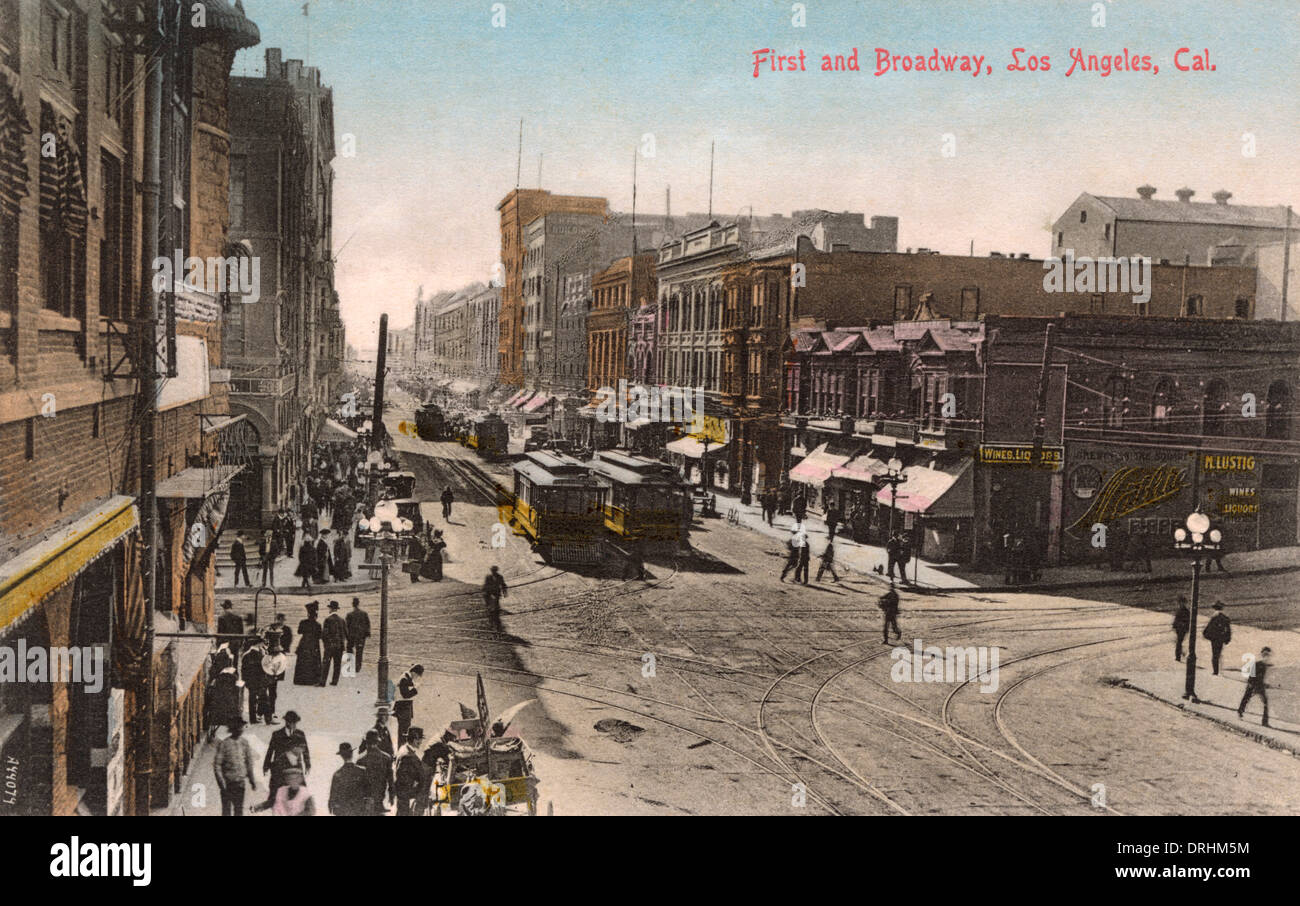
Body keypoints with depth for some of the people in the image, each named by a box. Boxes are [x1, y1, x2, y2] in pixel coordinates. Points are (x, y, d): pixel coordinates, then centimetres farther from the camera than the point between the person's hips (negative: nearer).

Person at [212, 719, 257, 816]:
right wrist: (220, 780, -16)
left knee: (239, 808, 7)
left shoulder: (244, 742, 5)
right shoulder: (224, 744, -9)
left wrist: (252, 780, 12)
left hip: (240, 782, 4)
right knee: (226, 808, 0)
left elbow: (249, 762, 13)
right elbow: (217, 764, -8)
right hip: (227, 782, -4)